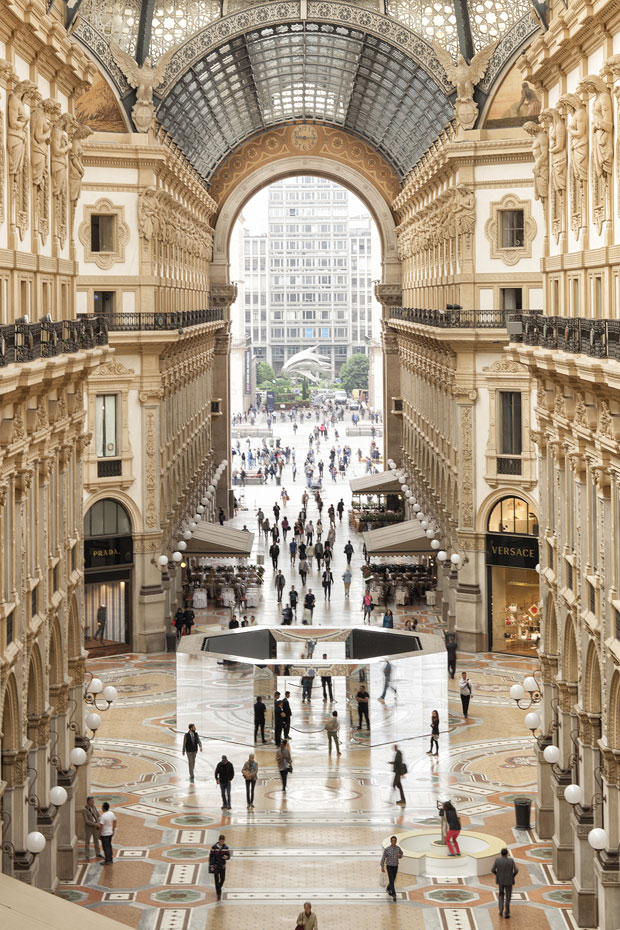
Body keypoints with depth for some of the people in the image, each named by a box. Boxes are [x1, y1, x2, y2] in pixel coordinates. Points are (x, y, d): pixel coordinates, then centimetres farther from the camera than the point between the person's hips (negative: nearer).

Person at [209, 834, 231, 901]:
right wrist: (211, 866, -10)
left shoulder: (226, 848, -2)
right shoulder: (214, 847, -8)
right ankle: (219, 894, -1)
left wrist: (226, 857, -24)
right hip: (215, 866, -3)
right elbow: (211, 857, -5)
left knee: (222, 879, 11)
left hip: (222, 866, 3)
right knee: (217, 880, -5)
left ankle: (219, 888, 41)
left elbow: (228, 857, 1)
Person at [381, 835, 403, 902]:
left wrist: (400, 855, -16)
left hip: (395, 867, 4)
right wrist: (382, 867, -8)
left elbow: (401, 855, 11)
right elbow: (383, 858, -7)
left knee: (392, 880, 20)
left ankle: (388, 889, 49)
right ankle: (394, 895, -9)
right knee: (392, 881, -13)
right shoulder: (387, 849, -17)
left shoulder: (398, 848, -6)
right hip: (389, 867, -4)